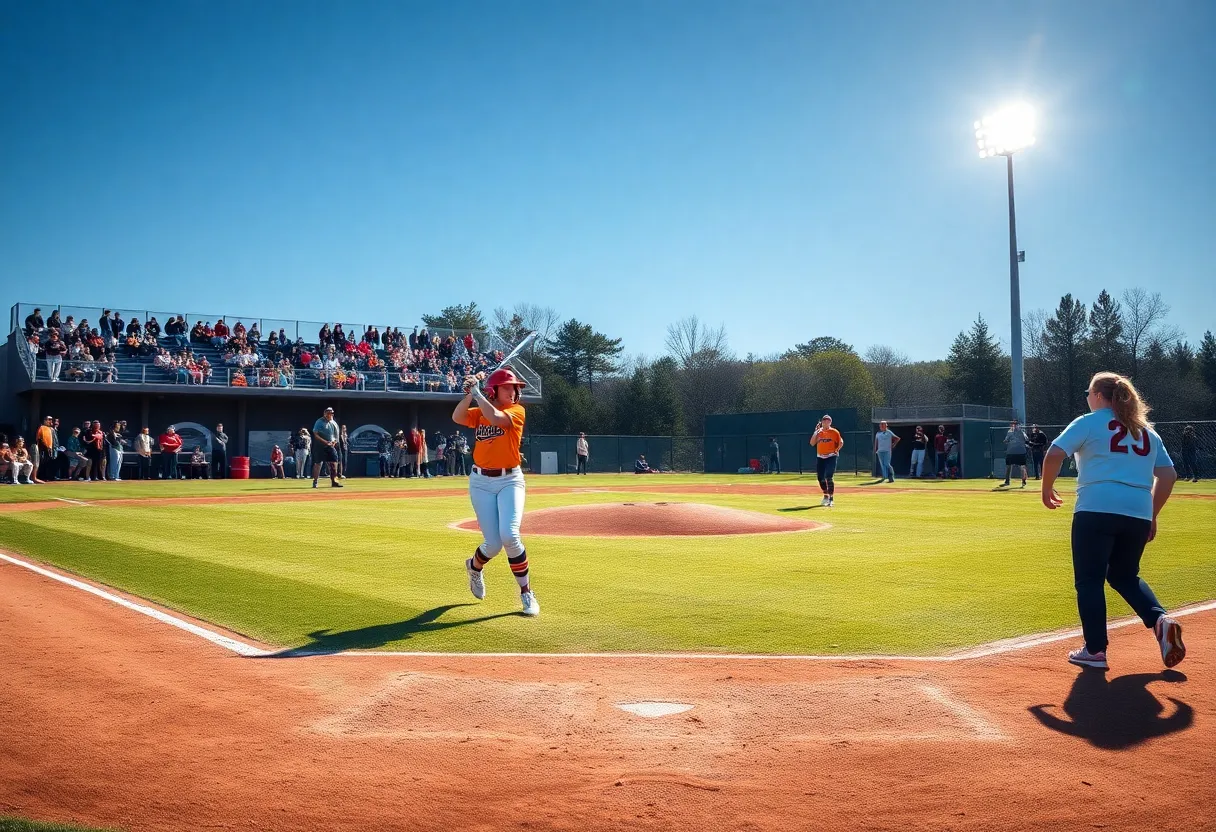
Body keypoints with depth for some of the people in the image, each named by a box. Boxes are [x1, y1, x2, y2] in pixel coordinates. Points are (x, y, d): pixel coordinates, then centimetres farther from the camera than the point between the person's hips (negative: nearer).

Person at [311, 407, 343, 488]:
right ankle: (315, 481, 6)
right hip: (320, 446, -5)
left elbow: (336, 436, 16)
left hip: (331, 446, 5)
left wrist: (334, 442, -6)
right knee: (318, 463, -1)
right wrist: (325, 441, -20)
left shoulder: (334, 423, 10)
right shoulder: (319, 422, -6)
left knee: (334, 463, -3)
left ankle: (334, 481, 2)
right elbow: (316, 435, -12)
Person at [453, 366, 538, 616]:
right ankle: (474, 566, 34)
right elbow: (457, 417, -11)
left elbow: (496, 418, -22)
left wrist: (477, 392, -13)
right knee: (493, 544, -4)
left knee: (509, 536, -20)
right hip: (481, 482, 2)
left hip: (510, 481, -2)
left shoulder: (517, 411, -3)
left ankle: (526, 592, -1)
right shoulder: (479, 413, 7)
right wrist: (469, 394, -20)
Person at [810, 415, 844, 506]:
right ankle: (826, 496, 28)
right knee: (821, 478, 9)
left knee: (829, 477, -18)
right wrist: (816, 431, -4)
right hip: (820, 458, 5)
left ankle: (831, 499, -15)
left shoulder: (834, 432, -1)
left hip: (831, 457, -5)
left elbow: (841, 443, 2)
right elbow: (812, 443, 0)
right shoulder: (818, 432, 10)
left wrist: (836, 451, -10)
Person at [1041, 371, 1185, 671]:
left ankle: (1095, 651, 3)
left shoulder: (1088, 422, 3)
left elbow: (1054, 454, -9)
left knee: (1089, 580, 4)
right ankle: (1160, 620, -2)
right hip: (1138, 514, 6)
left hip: (1096, 511, -5)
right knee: (1125, 576, 22)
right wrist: (1152, 515, 21)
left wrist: (1047, 489, 5)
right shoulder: (1146, 431, 20)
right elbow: (1168, 475, 16)